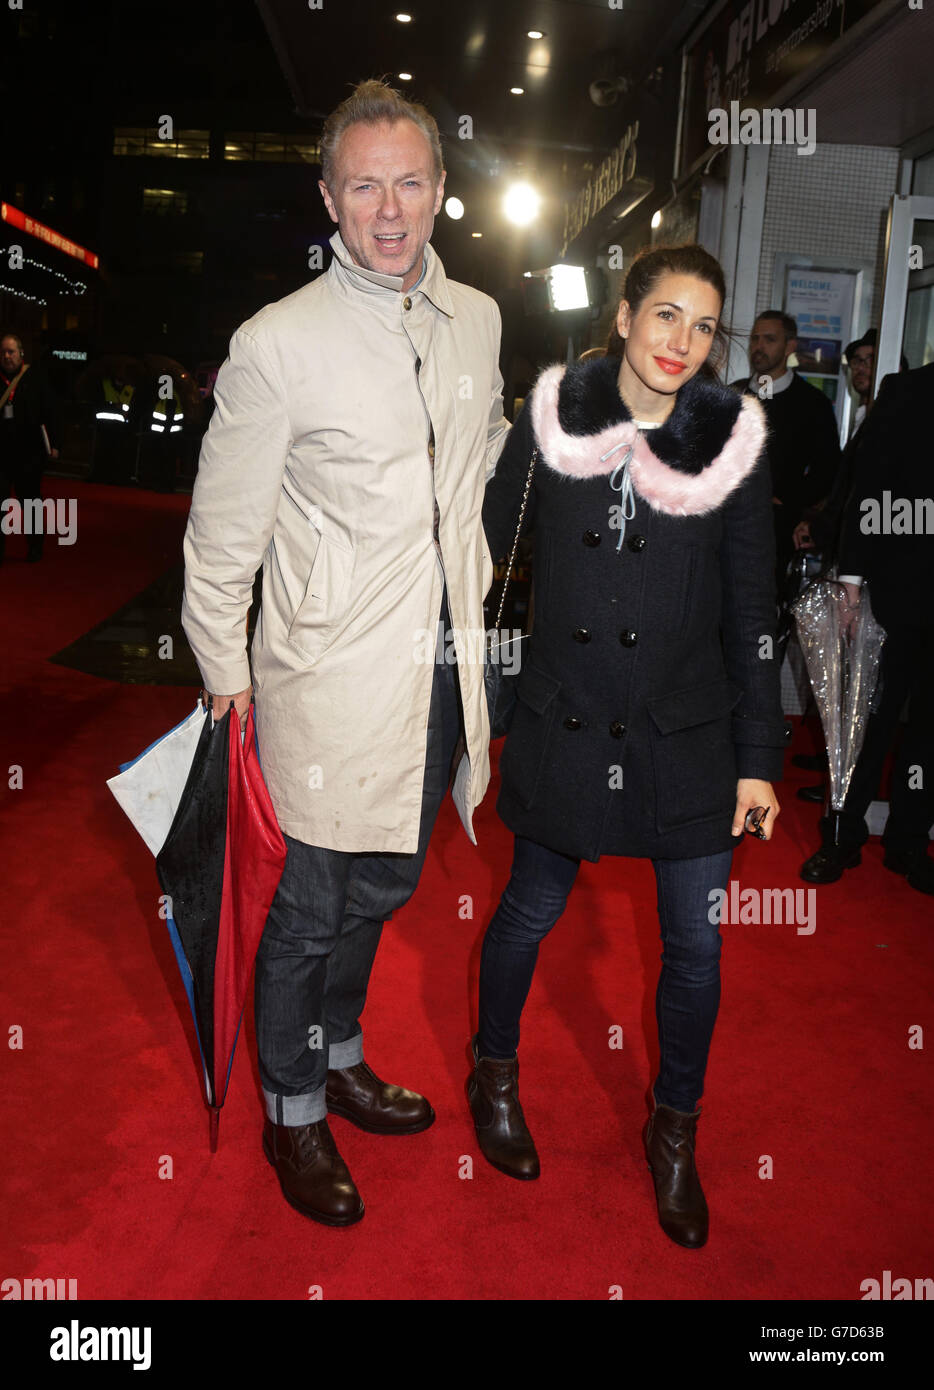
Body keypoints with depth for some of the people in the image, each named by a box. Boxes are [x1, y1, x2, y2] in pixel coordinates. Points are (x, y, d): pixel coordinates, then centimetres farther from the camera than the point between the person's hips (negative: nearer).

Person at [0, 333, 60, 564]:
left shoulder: (35, 377, -3)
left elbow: (51, 412, -2)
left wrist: (53, 444, -5)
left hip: (30, 452, -1)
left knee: (30, 500, 12)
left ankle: (35, 545, 27)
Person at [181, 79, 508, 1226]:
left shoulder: (477, 321, 6)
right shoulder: (277, 344, -12)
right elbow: (219, 536, -7)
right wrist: (226, 680, -4)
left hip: (439, 671, 6)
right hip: (333, 680, -5)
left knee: (381, 888, 21)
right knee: (313, 907, 7)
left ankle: (339, 1061, 45)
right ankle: (292, 1114, 32)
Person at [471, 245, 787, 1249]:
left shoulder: (732, 442, -3)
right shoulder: (550, 421, -3)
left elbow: (751, 615, 0)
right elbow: (484, 547, 5)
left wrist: (759, 758, -1)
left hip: (687, 733, 1)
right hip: (563, 720, 0)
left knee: (696, 946, 6)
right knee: (530, 912, 14)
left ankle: (673, 1129, 33)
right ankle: (494, 1073, 43)